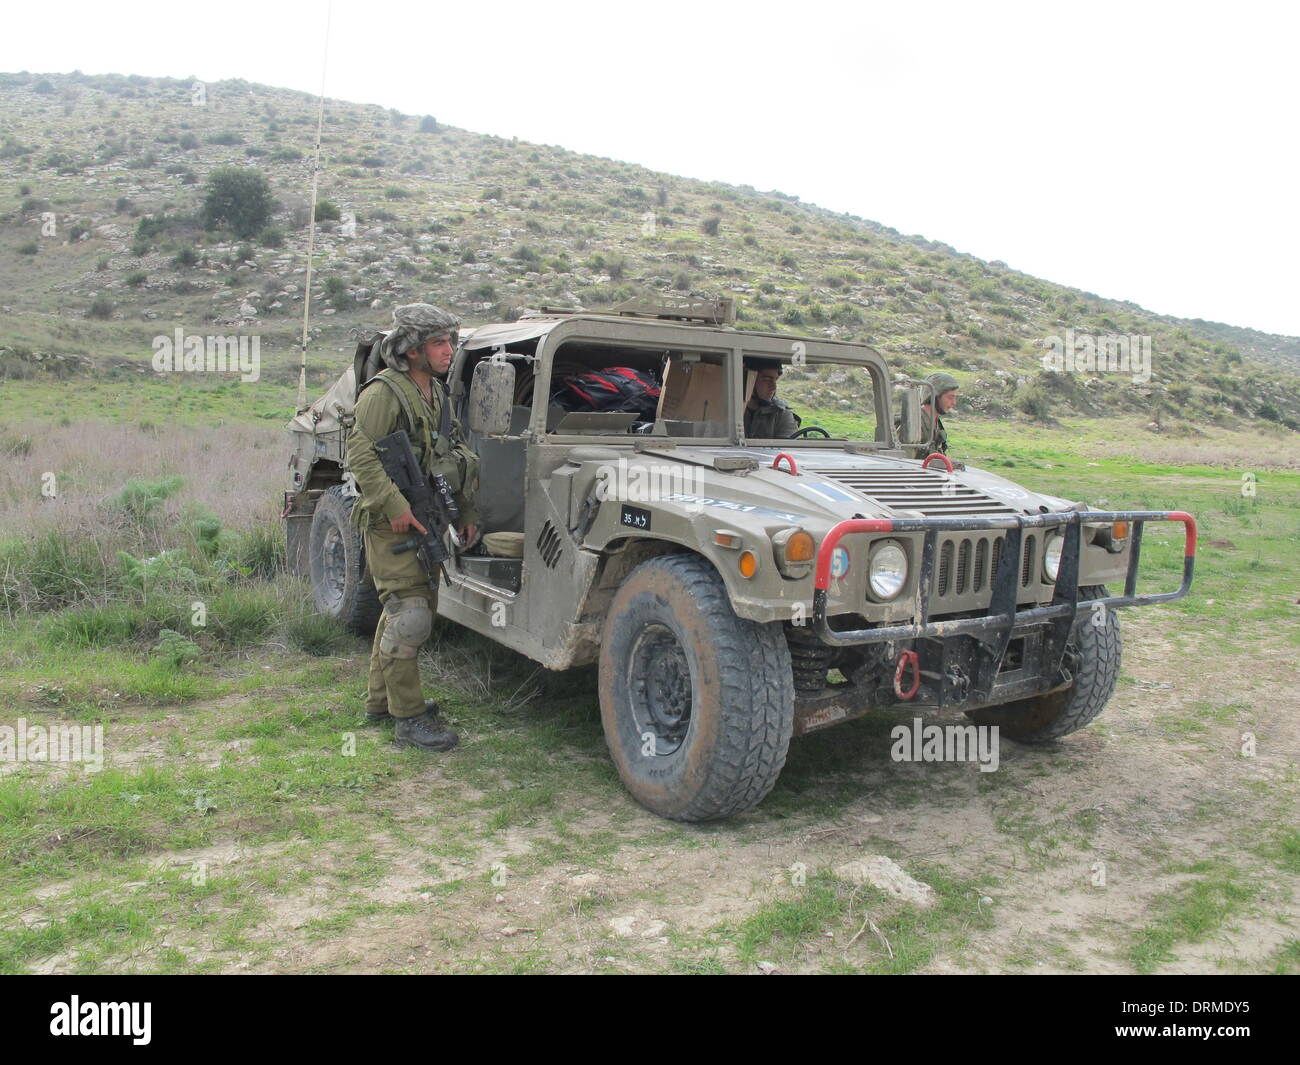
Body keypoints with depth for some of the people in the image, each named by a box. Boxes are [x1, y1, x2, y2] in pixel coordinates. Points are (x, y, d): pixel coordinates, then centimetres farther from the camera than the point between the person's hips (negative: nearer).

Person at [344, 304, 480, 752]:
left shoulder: (437, 393, 14)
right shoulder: (384, 392, -12)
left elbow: (455, 460, 20)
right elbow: (359, 452, -20)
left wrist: (467, 513, 15)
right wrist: (395, 506, -26)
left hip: (426, 522, 9)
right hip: (392, 525, -9)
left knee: (409, 610, 16)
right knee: (409, 616, -11)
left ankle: (381, 700, 30)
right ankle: (408, 719, -2)